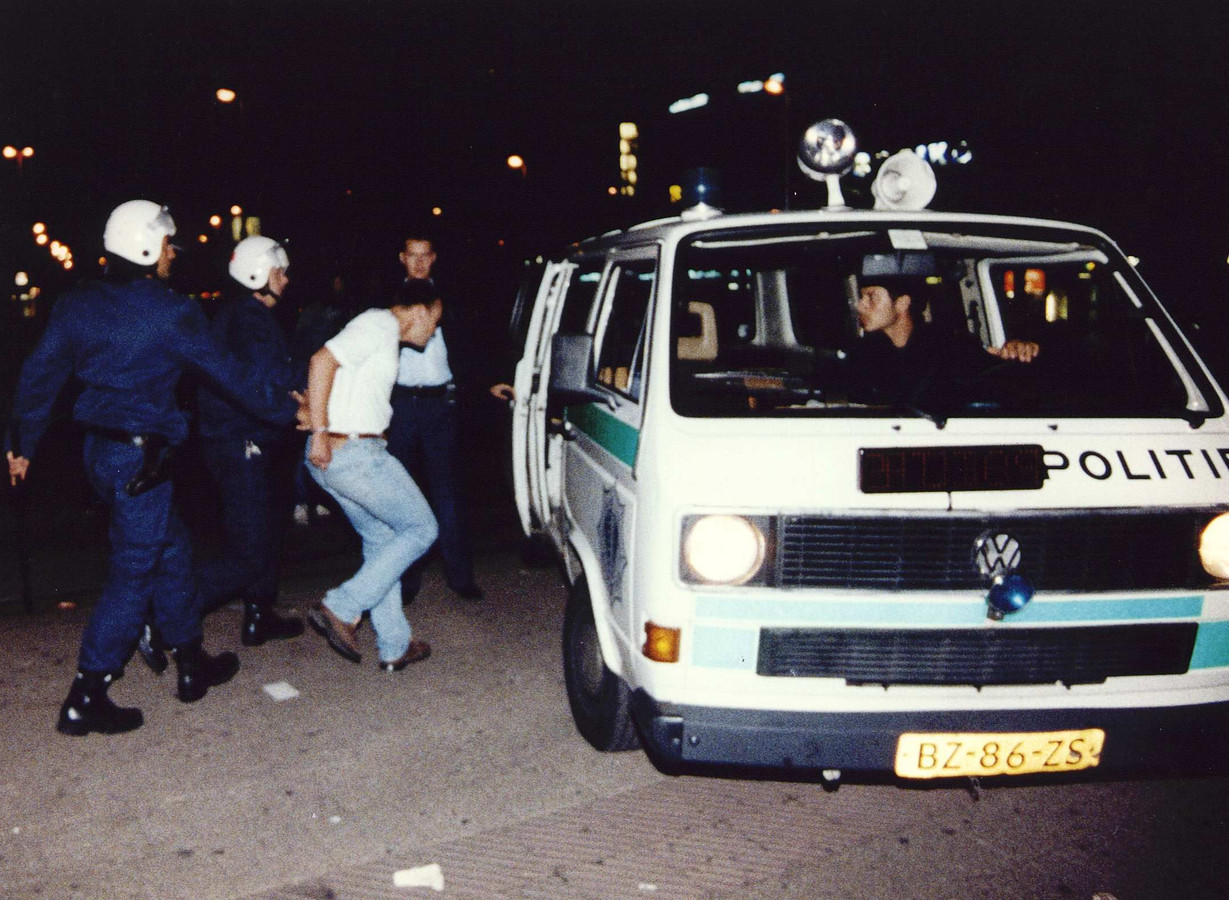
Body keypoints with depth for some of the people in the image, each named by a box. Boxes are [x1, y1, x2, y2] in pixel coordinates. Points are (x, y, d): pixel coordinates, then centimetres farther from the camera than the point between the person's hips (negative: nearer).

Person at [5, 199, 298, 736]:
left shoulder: (78, 304, 6)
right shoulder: (171, 313, -13)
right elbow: (230, 374, -6)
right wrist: (287, 410, 6)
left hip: (99, 450, 8)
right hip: (140, 457, -8)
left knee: (170, 550, 19)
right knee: (133, 573, 1)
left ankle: (191, 664, 30)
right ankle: (85, 699, 5)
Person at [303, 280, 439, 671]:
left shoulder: (382, 333, 22)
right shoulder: (380, 325, -10)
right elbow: (322, 359, -23)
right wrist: (320, 433, -23)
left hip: (333, 456, 10)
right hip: (354, 452, -10)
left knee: (380, 540, 16)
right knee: (421, 529, 0)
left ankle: (395, 647, 21)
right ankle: (341, 609, -3)